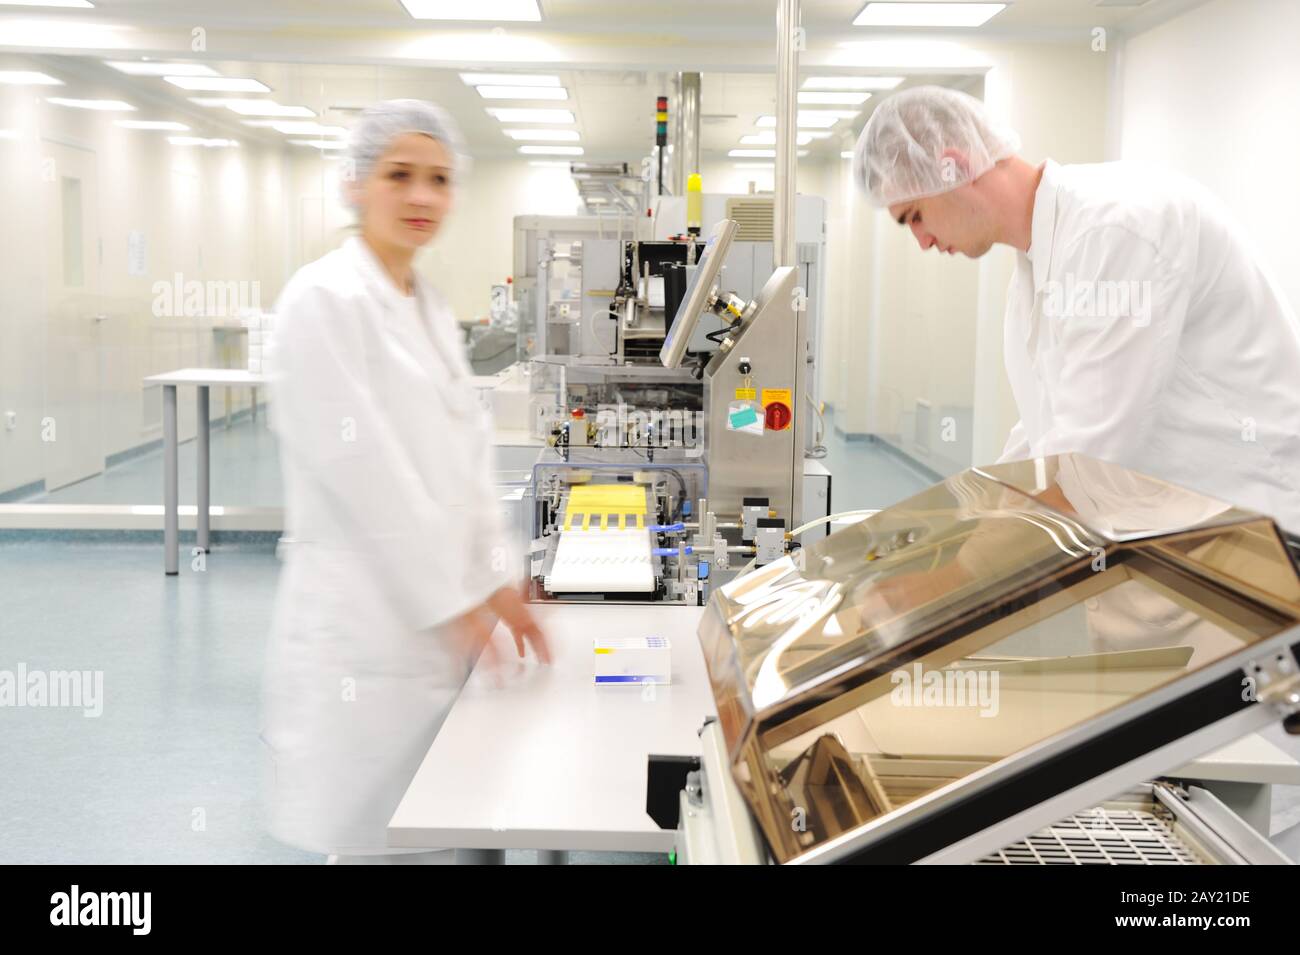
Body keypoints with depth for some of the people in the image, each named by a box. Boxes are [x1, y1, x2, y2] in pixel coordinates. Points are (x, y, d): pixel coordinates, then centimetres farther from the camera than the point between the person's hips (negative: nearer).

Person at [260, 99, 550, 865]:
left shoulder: (432, 309, 14)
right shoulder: (325, 299, -11)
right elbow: (359, 465, -16)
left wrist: (496, 578, 6)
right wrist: (452, 600, -13)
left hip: (438, 616, 8)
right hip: (365, 624, -7)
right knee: (371, 841, 1)